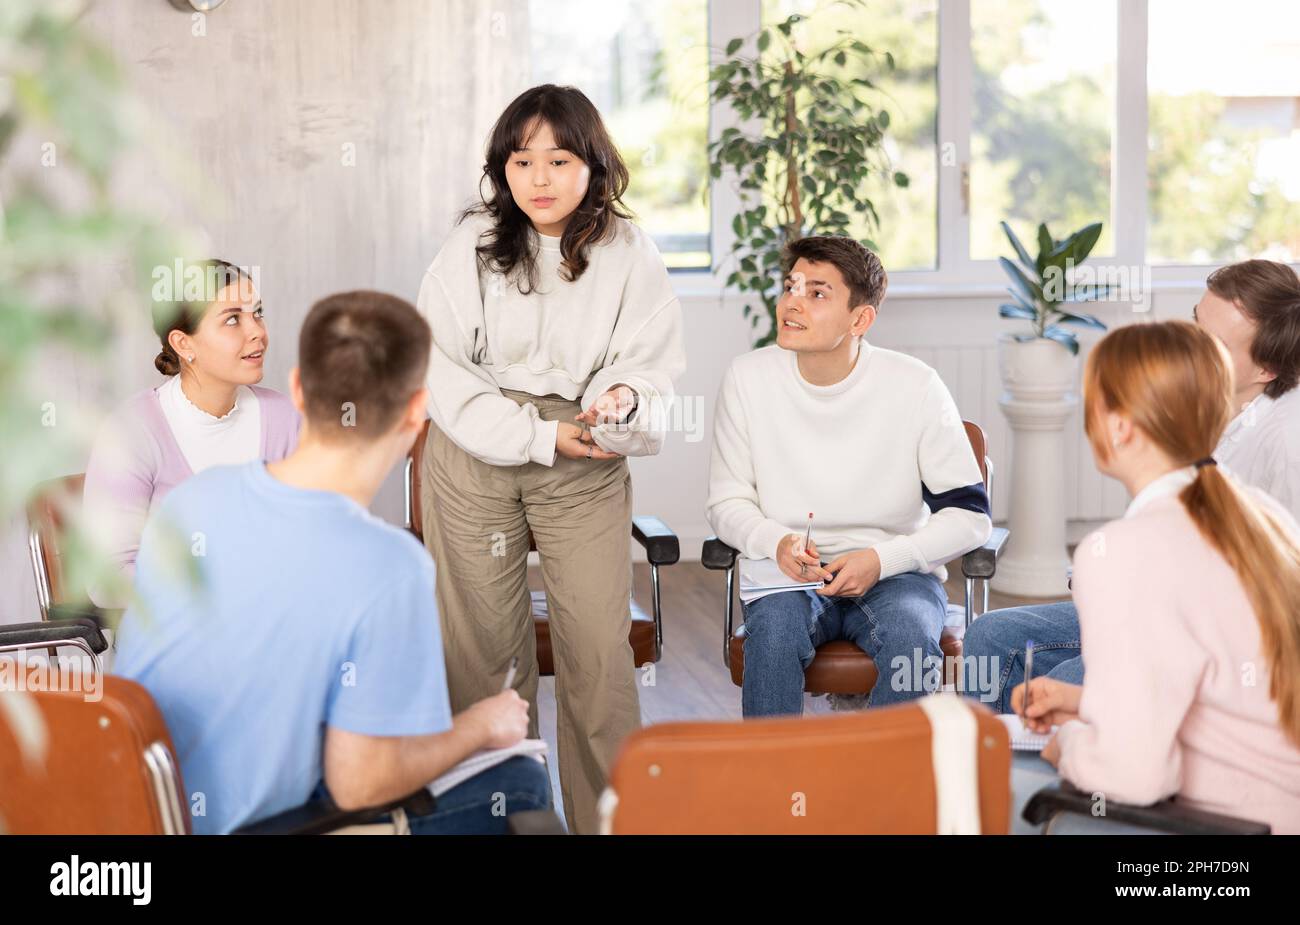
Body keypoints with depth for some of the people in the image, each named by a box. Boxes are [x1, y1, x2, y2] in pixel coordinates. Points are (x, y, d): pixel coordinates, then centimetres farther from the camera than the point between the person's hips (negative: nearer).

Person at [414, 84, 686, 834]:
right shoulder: (473, 246, -1)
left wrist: (622, 398, -26)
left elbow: (653, 371, -1)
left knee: (601, 647, -5)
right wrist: (537, 435, -13)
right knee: (484, 646, 6)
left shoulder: (629, 253, 0)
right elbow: (440, 372, -5)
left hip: (586, 470, 0)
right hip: (475, 459, 0)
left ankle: (608, 815, 10)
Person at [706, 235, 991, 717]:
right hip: (789, 572, 1)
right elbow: (727, 501, 5)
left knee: (910, 634, -33)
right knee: (774, 627, -32)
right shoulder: (748, 378, -3)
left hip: (895, 572, 0)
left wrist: (883, 559, -18)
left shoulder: (915, 385, -8)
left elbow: (969, 514, -4)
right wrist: (778, 542, -17)